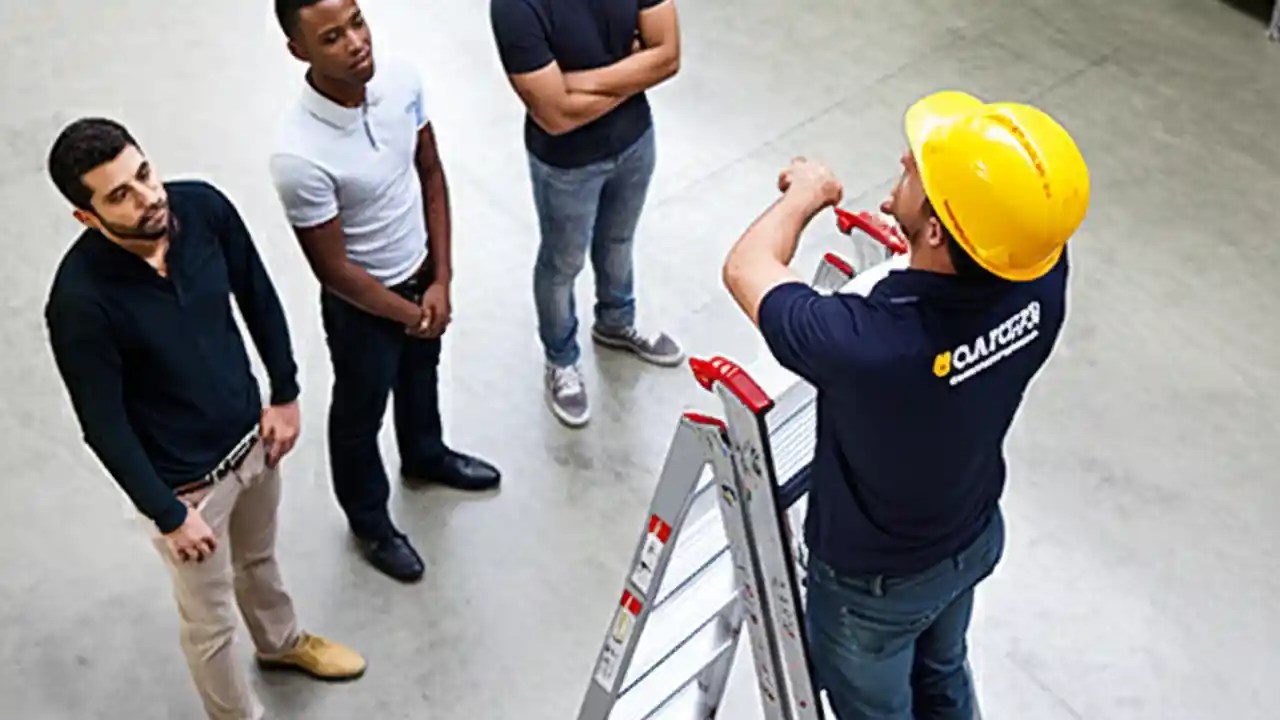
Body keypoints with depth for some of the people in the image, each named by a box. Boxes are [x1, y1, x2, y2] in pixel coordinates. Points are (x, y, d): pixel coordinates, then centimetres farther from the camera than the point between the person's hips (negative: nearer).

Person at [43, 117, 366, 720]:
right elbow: (103, 425, -22)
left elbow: (258, 297, -1)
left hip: (250, 436, 6)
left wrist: (286, 395, 2)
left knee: (258, 557, 34)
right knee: (210, 622, 18)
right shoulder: (79, 300, -33)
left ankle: (281, 643, 64)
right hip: (185, 481, -5)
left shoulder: (203, 207, -19)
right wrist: (168, 515, -16)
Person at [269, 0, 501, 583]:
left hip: (422, 274, 6)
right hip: (362, 304, -6)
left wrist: (441, 279, -6)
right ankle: (369, 520, 47)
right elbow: (334, 269, -24)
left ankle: (425, 456, 63)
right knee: (360, 414, 20)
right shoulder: (300, 155, -36)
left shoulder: (401, 78, -19)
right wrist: (409, 313, -11)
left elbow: (431, 173, -4)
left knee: (421, 373, 32)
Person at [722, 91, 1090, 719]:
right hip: (975, 540, 5)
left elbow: (746, 269, -24)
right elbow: (1026, 207, -3)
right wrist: (914, 223, -11)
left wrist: (805, 194, -7)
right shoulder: (1042, 276, -30)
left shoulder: (867, 346, -46)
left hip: (874, 582, -5)